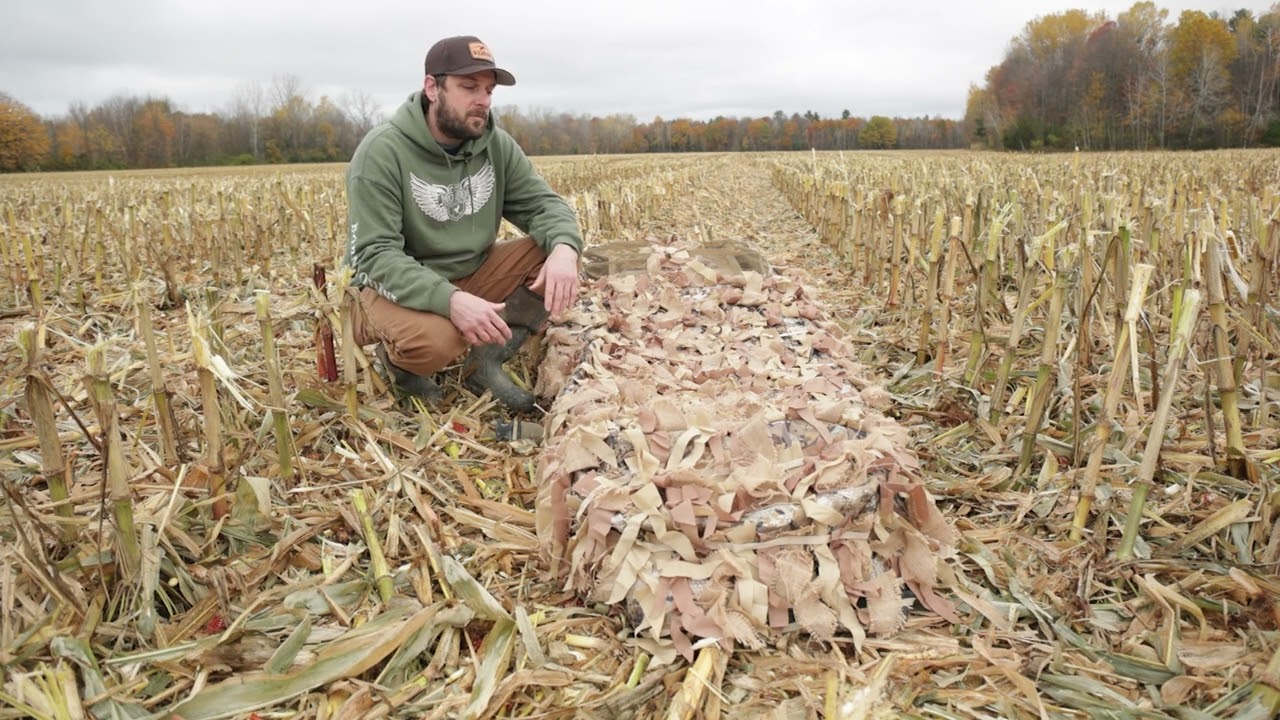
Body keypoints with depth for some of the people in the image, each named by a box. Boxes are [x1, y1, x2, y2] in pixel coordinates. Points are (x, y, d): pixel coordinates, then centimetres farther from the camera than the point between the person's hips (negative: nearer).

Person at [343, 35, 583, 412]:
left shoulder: (496, 145, -2)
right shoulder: (382, 151, -20)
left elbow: (543, 203, -2)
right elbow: (375, 255, -26)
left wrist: (565, 248, -29)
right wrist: (450, 300, -43)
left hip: (472, 276, 6)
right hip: (397, 289, -6)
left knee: (555, 254, -14)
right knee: (435, 338, -39)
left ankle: (486, 361, -9)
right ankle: (397, 360, -1)